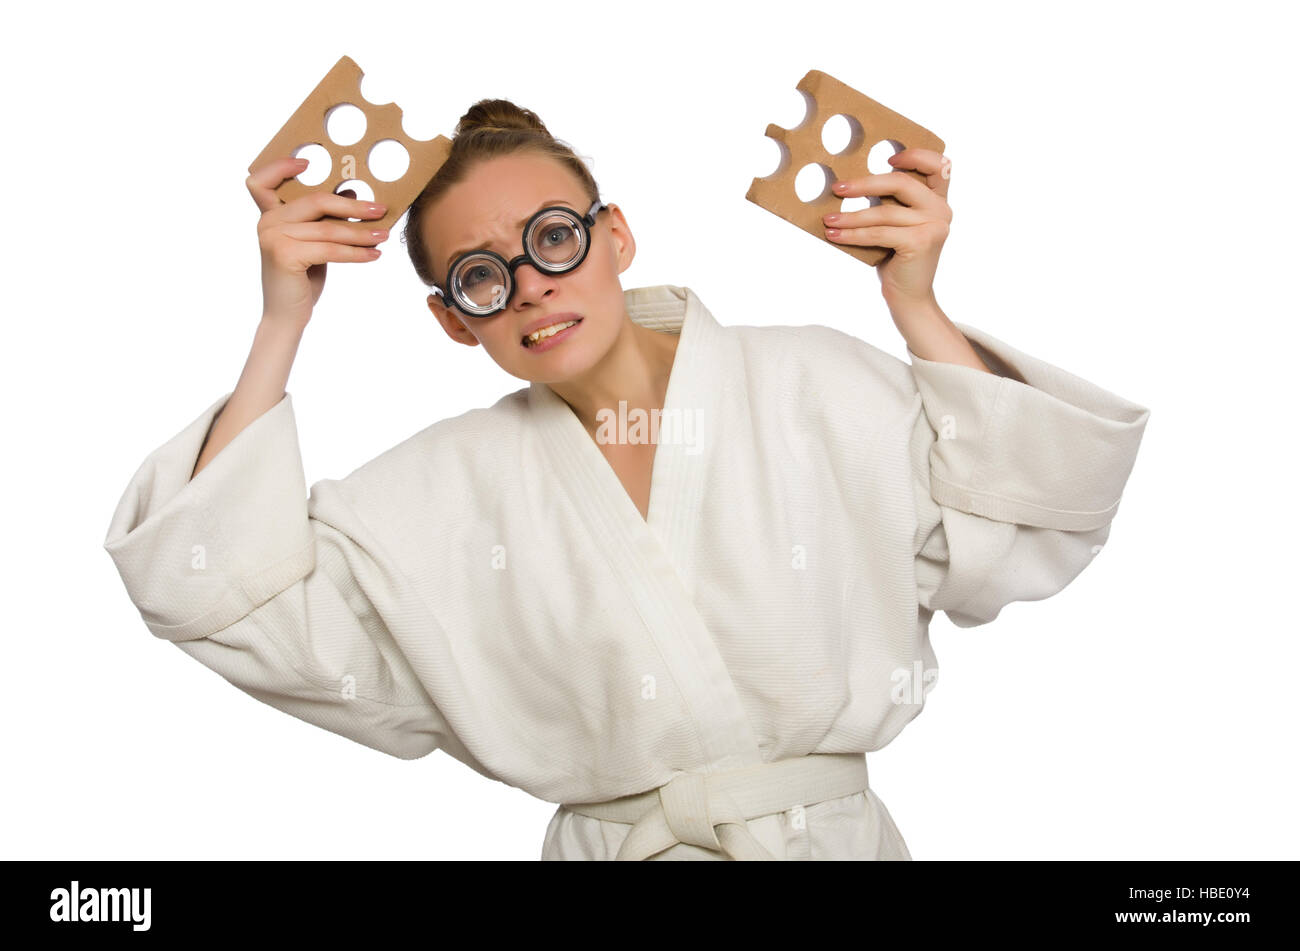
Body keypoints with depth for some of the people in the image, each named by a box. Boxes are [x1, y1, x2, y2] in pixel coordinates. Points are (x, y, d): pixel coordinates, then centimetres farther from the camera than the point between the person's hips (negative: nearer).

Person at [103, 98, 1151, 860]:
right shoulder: (455, 483, 4)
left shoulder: (814, 385, 2)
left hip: (837, 835, -1)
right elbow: (216, 590, 0)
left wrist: (919, 309, -8)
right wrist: (282, 325, -3)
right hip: (606, 841, 2)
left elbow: (1013, 542, -1)